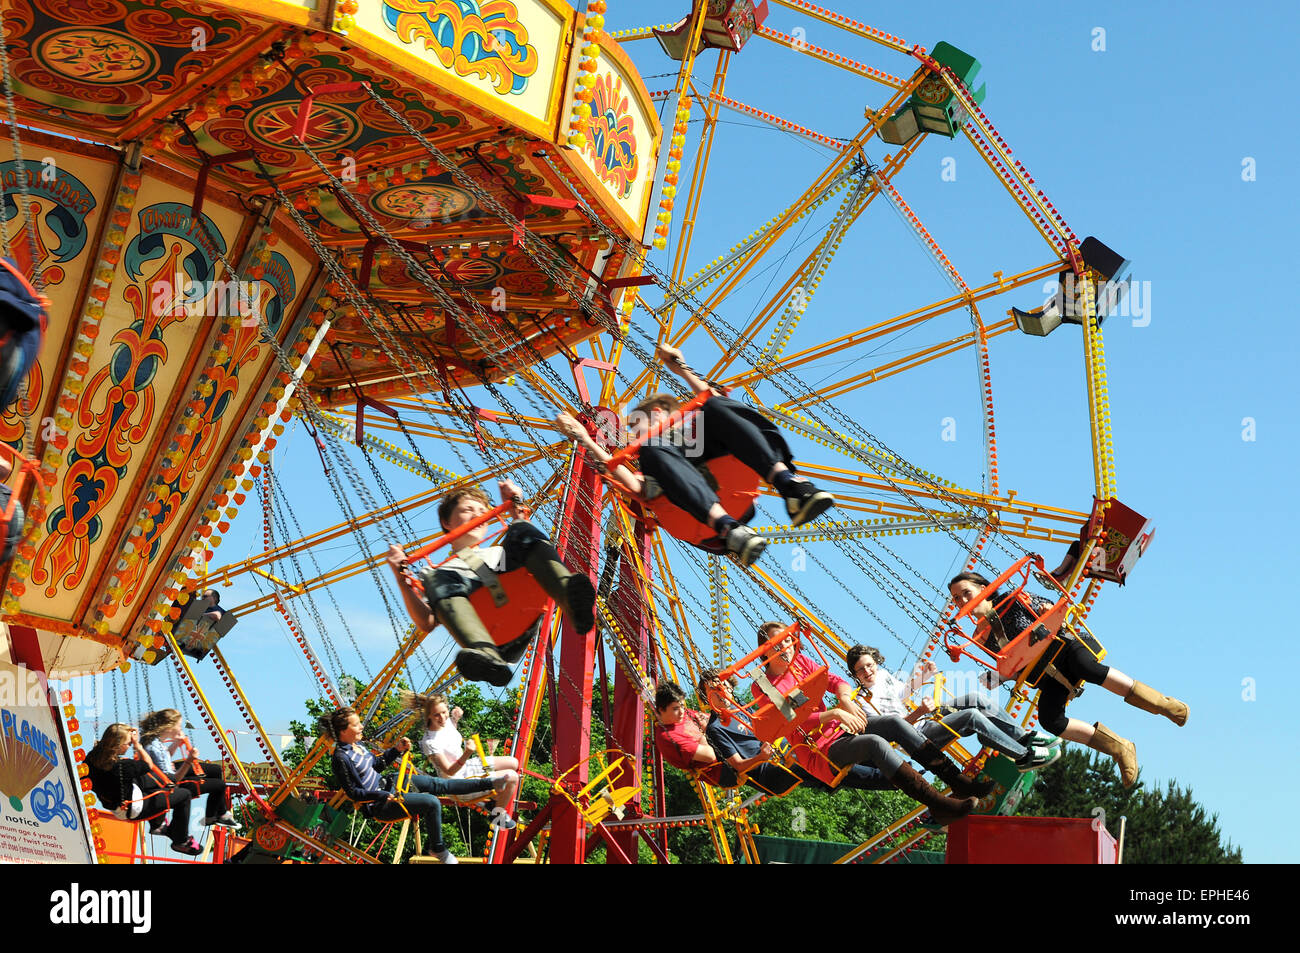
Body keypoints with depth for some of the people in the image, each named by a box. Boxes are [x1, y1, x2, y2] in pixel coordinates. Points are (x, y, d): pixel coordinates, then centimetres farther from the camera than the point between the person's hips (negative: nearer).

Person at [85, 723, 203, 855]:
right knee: (184, 795, 2)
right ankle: (181, 842, 20)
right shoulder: (122, 765, -37)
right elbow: (148, 764, -19)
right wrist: (137, 744, -16)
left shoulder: (93, 756, -15)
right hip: (132, 810, -9)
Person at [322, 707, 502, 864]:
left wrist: (397, 750, 6)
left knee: (439, 784, 3)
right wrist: (384, 796, -24)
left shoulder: (356, 744, 4)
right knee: (432, 803, -20)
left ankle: (490, 783, 8)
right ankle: (437, 849, 0)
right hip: (377, 803, -9)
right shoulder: (341, 758, -24)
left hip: (385, 783, 9)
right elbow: (353, 792, -19)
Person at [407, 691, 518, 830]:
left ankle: (498, 801, 28)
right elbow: (450, 771, -29)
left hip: (467, 765, 9)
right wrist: (466, 754, -45)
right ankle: (497, 814, 3)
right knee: (511, 777, -19)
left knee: (513, 763, 14)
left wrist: (455, 719, -2)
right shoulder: (430, 742, -31)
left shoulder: (447, 721, -8)